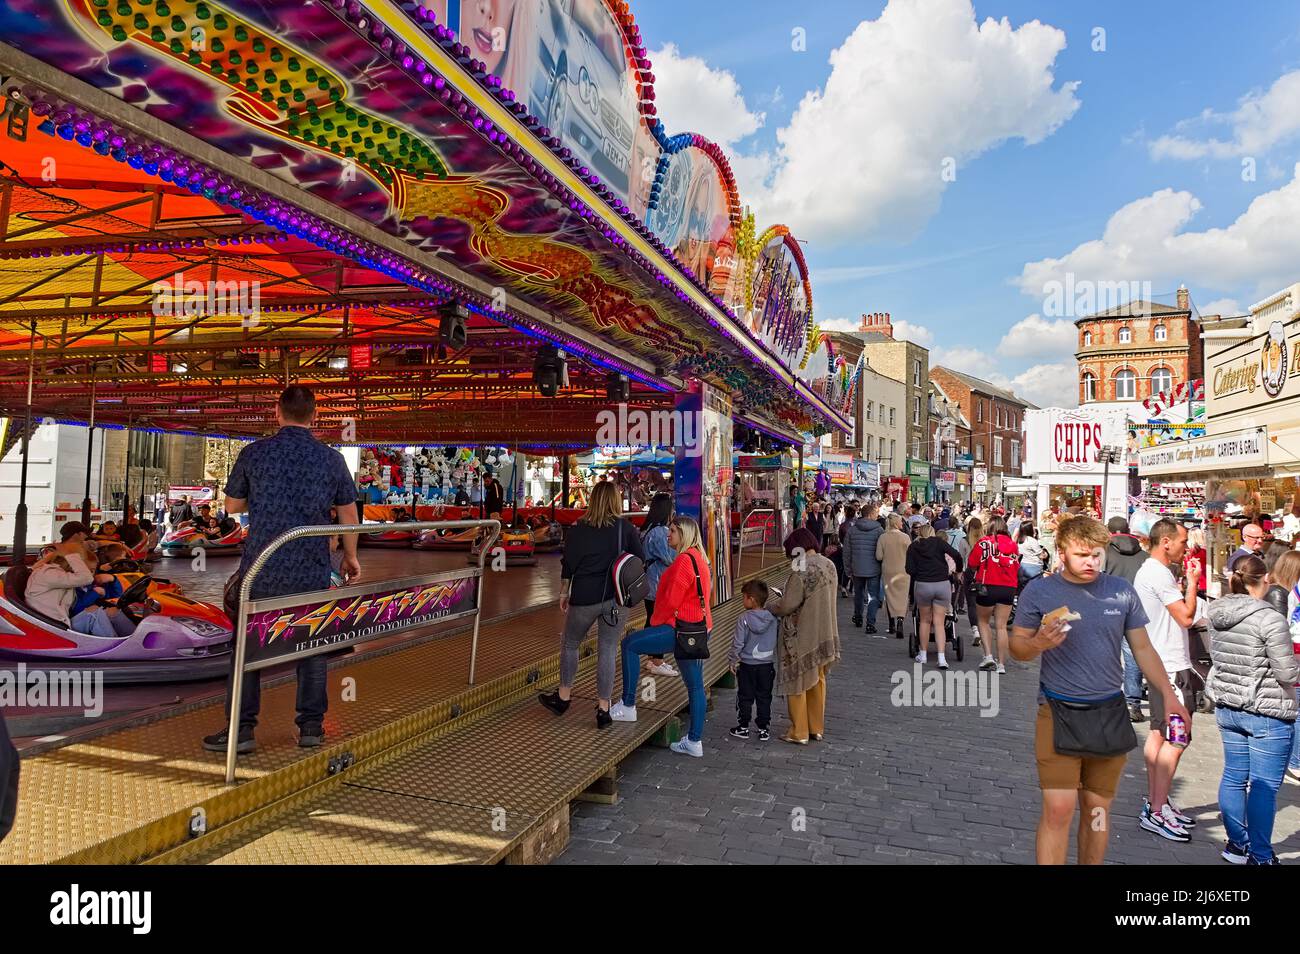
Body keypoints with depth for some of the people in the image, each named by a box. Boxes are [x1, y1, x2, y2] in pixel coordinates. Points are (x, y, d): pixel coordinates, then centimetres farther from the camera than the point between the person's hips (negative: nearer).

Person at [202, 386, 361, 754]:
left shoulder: (253, 453, -4)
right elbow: (349, 515, 7)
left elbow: (232, 506, 8)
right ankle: (311, 726, 17)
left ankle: (241, 728, 12)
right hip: (312, 571, 1)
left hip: (261, 568, -1)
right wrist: (351, 557, 20)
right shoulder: (332, 458, -1)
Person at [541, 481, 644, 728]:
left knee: (570, 645, 18)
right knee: (608, 651, 6)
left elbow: (568, 564, 0)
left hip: (584, 598, 0)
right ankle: (603, 708, 10)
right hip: (616, 598, 1)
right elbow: (640, 561, 0)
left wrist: (564, 593, 11)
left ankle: (563, 698, 30)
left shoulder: (578, 529, -3)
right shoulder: (626, 528, -2)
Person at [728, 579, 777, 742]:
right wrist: (776, 659, 18)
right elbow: (777, 640, 4)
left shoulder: (744, 618, -16)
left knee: (745, 697, 10)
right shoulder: (773, 617, -6)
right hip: (767, 664, 3)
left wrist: (732, 661, -1)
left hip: (747, 665, -3)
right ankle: (763, 728, 18)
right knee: (764, 697, 13)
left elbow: (738, 642, -13)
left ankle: (743, 727, 18)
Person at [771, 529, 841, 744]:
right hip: (824, 635, 7)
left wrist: (769, 609, -4)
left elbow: (788, 604, -22)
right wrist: (786, 598, 11)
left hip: (802, 636, -7)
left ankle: (799, 732, 13)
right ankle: (817, 728, 28)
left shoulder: (802, 571, -21)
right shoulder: (829, 566, 2)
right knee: (818, 680, 18)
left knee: (797, 681, 6)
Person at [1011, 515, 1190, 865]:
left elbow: (1143, 648, 11)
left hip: (1109, 712, 3)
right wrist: (1039, 643, -23)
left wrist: (1169, 695, 4)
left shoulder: (1121, 591, 3)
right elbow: (1017, 646, -2)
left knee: (1097, 810, 13)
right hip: (1059, 712, -3)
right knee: (1059, 809, -9)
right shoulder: (1039, 591, -6)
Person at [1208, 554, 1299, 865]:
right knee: (1264, 786, 4)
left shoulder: (1216, 614, 1)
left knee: (1234, 777, 16)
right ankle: (1260, 856, 13)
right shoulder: (1270, 620, -20)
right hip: (1267, 714, -6)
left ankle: (1236, 845, 27)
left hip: (1226, 708, 7)